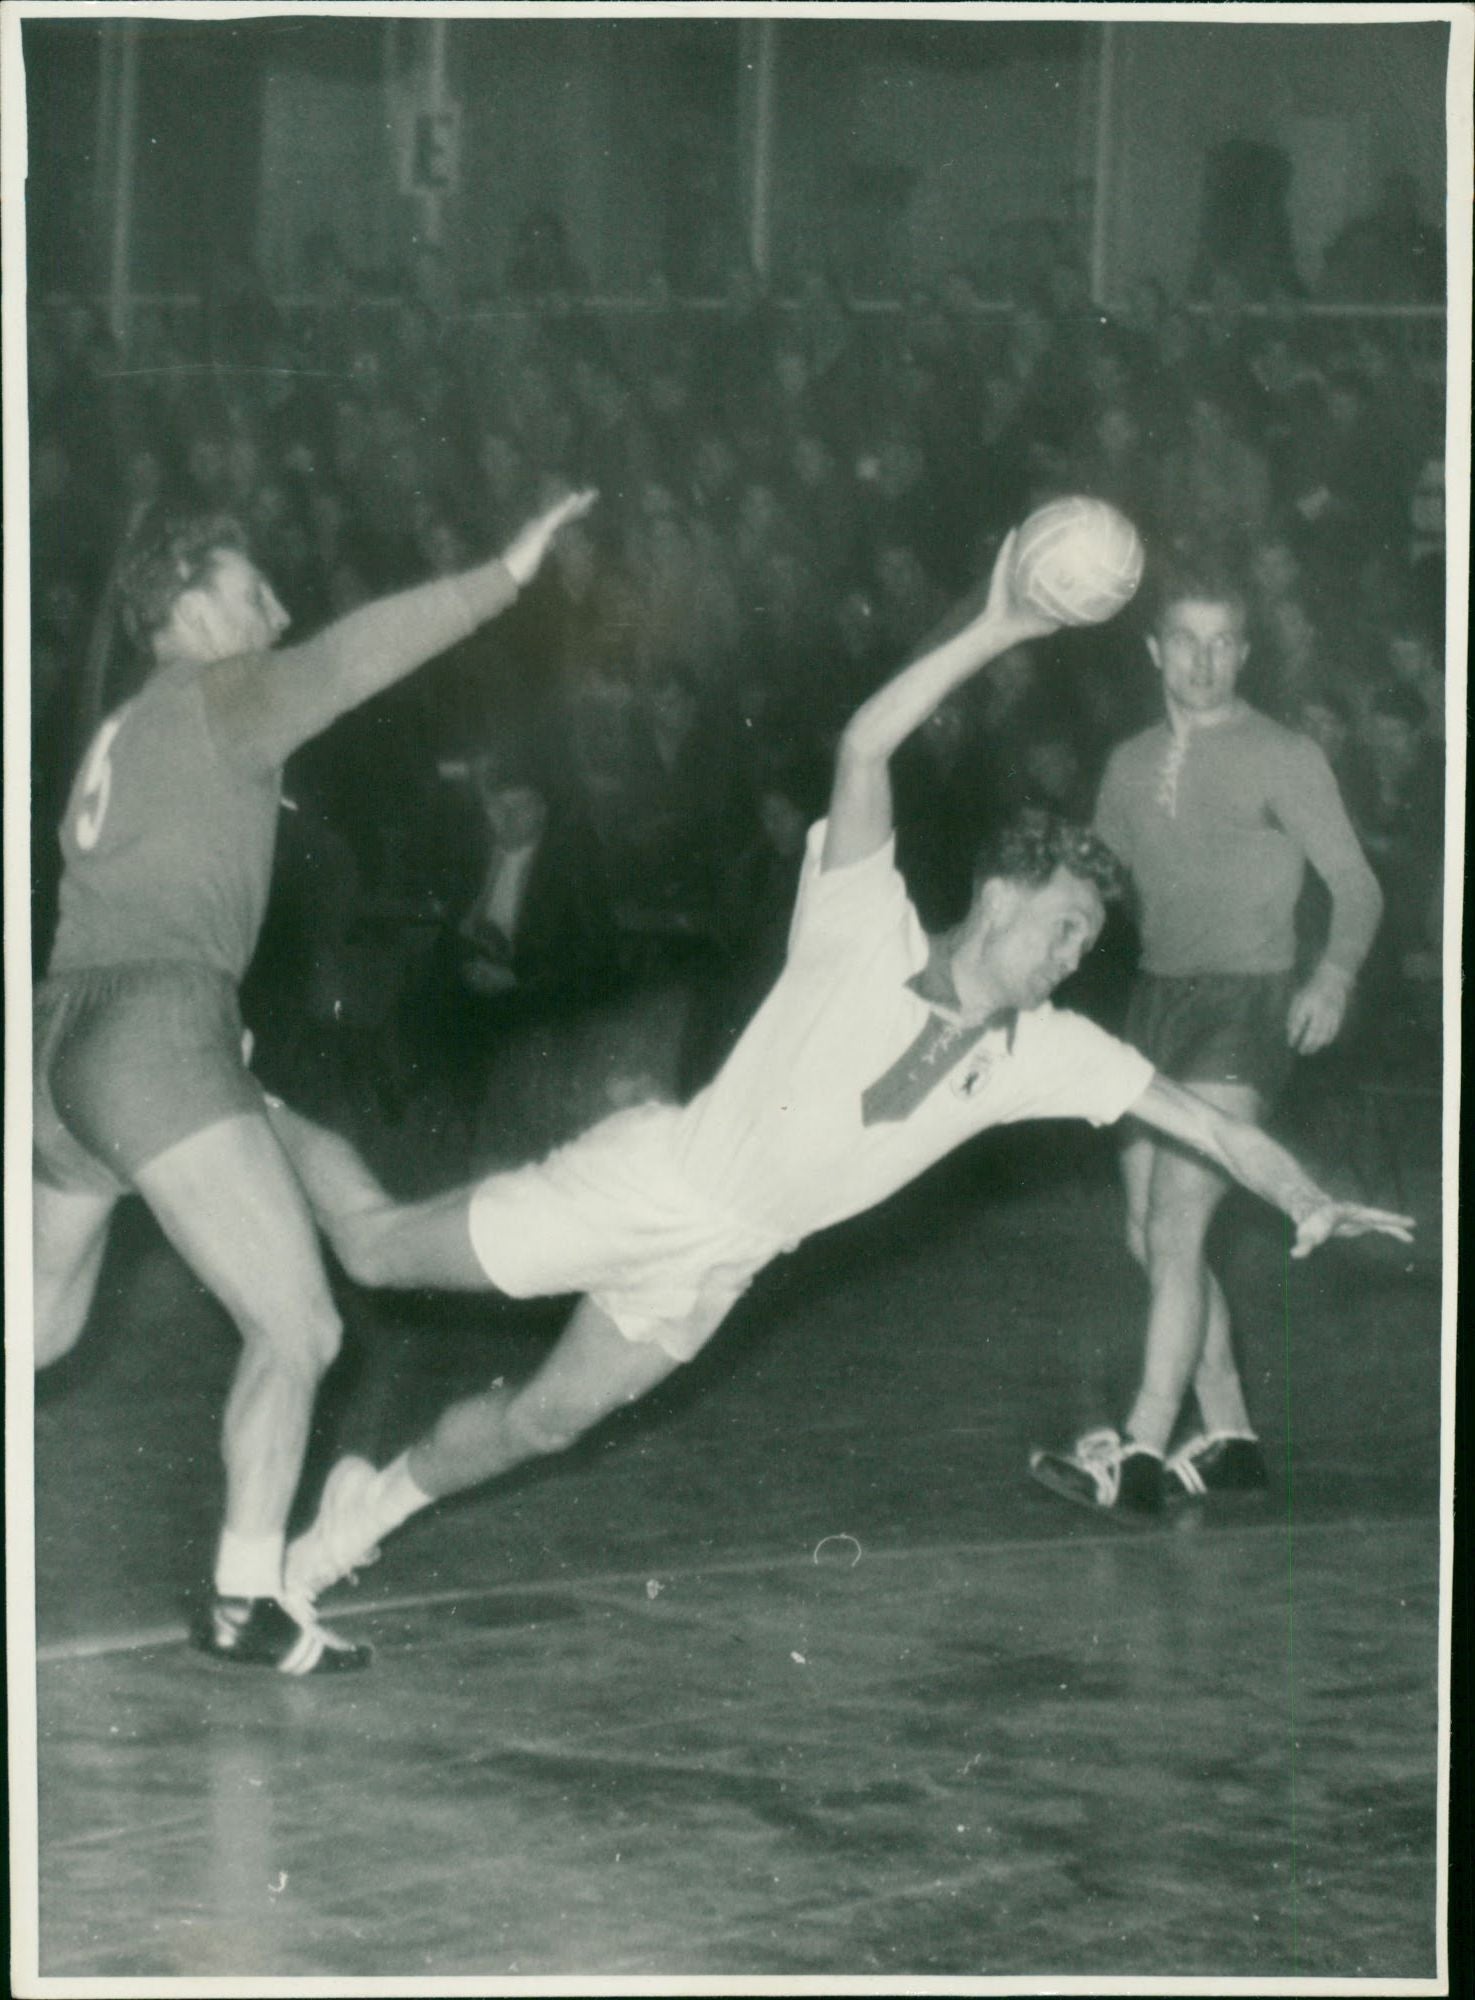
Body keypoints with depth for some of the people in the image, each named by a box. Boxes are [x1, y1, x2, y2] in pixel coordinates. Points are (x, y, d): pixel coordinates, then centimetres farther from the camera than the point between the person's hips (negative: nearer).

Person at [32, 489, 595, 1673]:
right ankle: (247, 1604, -11)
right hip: (155, 1040, -9)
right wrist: (504, 578, -24)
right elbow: (355, 654, -16)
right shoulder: (216, 699, -1)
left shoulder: (124, 737, 24)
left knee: (42, 1328, 26)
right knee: (298, 1329, -9)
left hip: (60, 1044, 9)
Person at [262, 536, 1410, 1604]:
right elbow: (865, 747, -35)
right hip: (653, 1175, -5)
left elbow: (1205, 1121, -5)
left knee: (545, 1422, 9)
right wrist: (992, 634, -42)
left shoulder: (1040, 1053, -6)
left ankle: (369, 1507, 33)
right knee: (373, 1249, 2)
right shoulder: (870, 937, -21)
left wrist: (1304, 1198, -20)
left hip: (717, 1261, 6)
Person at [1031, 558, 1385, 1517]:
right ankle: (1230, 1438, 17)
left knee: (1176, 1225, -17)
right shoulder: (1133, 765, 15)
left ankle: (1141, 1454, -22)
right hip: (1155, 1001, 7)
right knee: (1151, 1236, 6)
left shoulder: (1282, 758, -2)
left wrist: (1335, 976, -21)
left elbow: (1356, 883, -5)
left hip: (1245, 1005, -7)